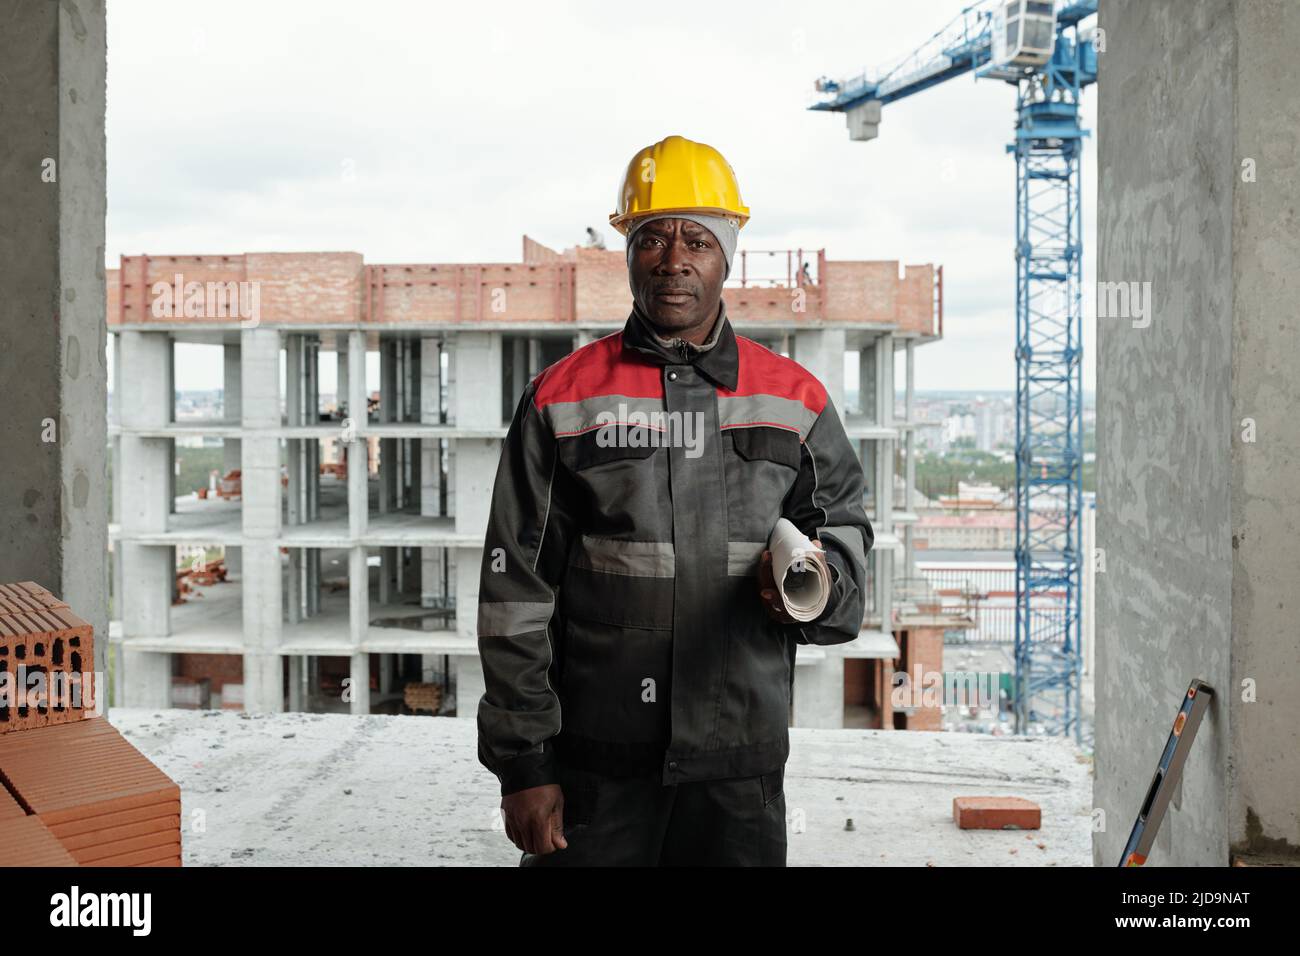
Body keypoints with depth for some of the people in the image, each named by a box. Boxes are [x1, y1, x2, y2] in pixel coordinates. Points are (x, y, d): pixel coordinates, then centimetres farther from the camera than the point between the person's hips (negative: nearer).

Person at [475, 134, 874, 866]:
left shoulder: (795, 401, 6)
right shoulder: (563, 399, 1)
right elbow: (516, 592, 0)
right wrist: (523, 763, -4)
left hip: (741, 771, 2)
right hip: (595, 768, -1)